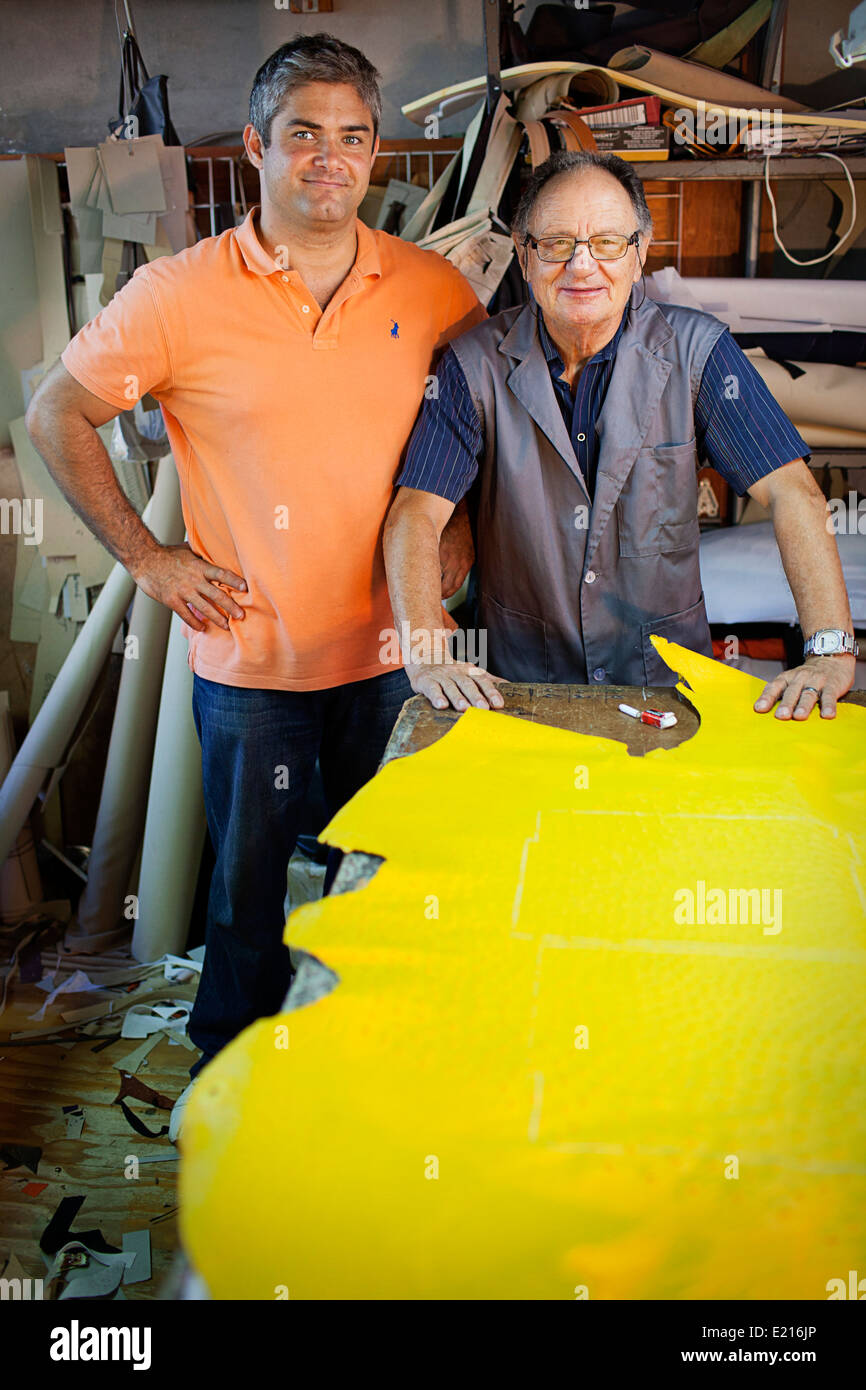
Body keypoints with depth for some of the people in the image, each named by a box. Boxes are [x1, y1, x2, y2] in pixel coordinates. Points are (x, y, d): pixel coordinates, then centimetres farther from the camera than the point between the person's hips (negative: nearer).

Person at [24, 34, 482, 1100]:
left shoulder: (430, 287, 0)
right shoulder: (179, 294, -8)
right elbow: (56, 416, 1)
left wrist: (464, 526, 5)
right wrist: (146, 555, -4)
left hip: (395, 650, 3)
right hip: (252, 657, -2)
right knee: (248, 887, 12)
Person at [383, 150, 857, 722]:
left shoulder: (696, 349, -5)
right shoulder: (476, 364, -4)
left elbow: (792, 492, -11)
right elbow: (416, 514, -10)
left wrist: (830, 651, -23)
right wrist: (427, 658, -26)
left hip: (666, 673, 0)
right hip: (521, 680, 1)